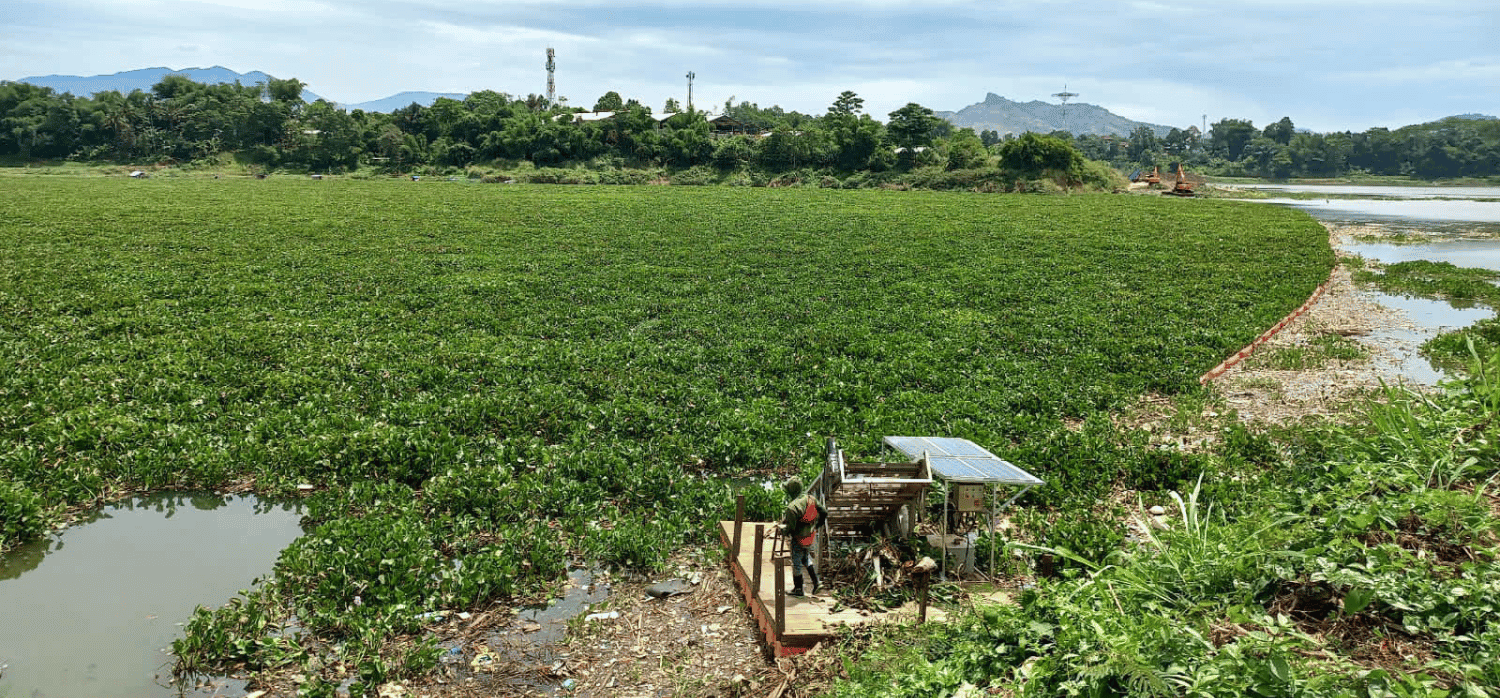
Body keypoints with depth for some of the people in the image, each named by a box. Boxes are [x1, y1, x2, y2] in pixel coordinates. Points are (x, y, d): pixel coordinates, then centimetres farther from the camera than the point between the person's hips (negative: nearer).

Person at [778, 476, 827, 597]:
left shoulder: (792, 507, -29)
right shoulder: (811, 498, -7)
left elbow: (788, 529, -25)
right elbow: (824, 513, 3)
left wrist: (779, 527, -4)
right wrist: (816, 526, 16)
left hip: (799, 540, -7)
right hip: (811, 536, 7)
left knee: (796, 564, 12)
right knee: (806, 558, 29)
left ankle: (798, 589, 26)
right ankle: (816, 581, 26)